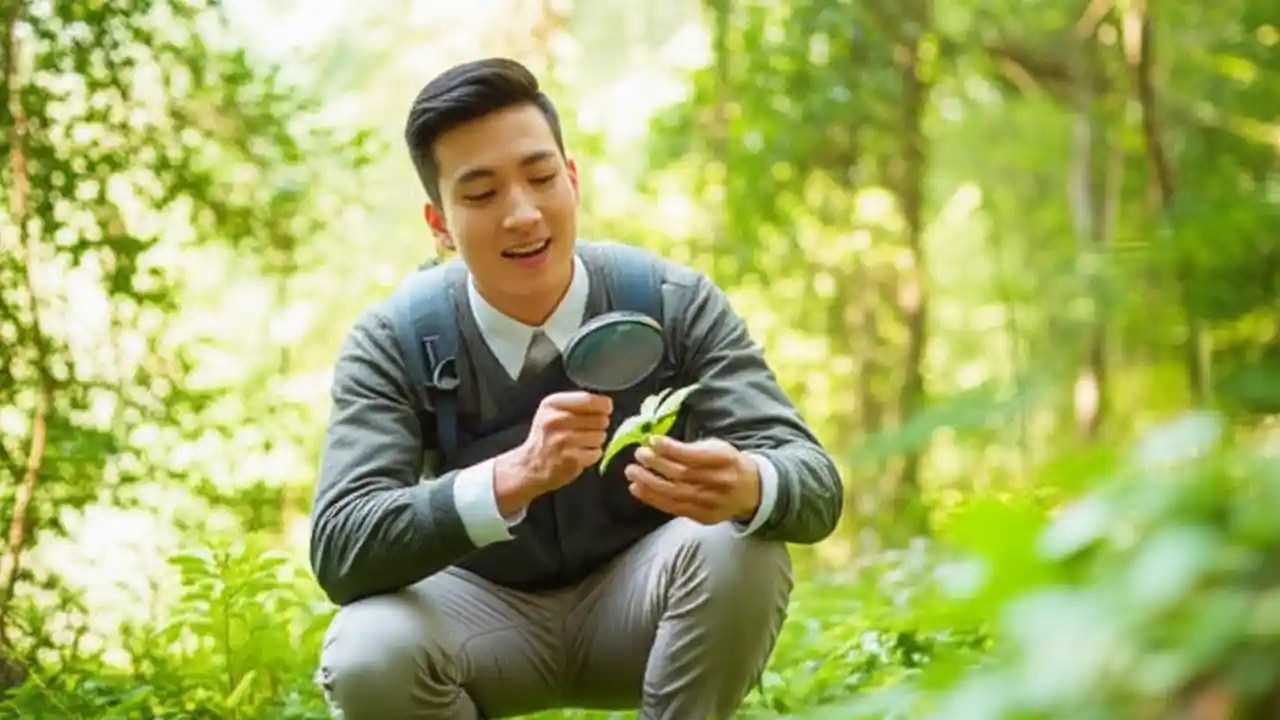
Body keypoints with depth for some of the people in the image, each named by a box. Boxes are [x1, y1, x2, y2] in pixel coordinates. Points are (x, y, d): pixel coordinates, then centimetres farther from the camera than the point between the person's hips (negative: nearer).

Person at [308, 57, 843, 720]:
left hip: (639, 601, 1)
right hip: (486, 613, 0)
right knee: (364, 660, -32)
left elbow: (815, 483, -24)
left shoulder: (676, 304, -17)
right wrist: (514, 477, -49)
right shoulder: (392, 342, -18)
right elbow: (338, 550, -31)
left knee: (738, 545, -31)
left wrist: (745, 485, -51)